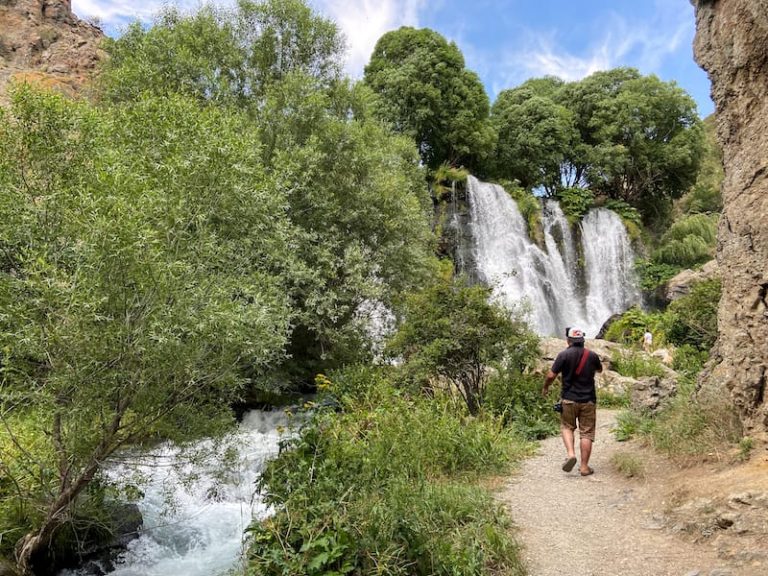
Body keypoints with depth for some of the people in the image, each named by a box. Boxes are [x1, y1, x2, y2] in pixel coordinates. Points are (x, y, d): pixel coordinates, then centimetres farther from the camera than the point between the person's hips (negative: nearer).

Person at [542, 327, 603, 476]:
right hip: (588, 400, 2)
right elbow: (600, 369, 21)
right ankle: (584, 466, 9)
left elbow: (551, 375, -11)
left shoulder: (564, 355, -10)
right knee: (586, 432, 6)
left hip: (569, 399, -1)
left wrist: (545, 388, 7)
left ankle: (571, 454, -3)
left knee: (567, 427, 17)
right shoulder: (592, 355, 0)